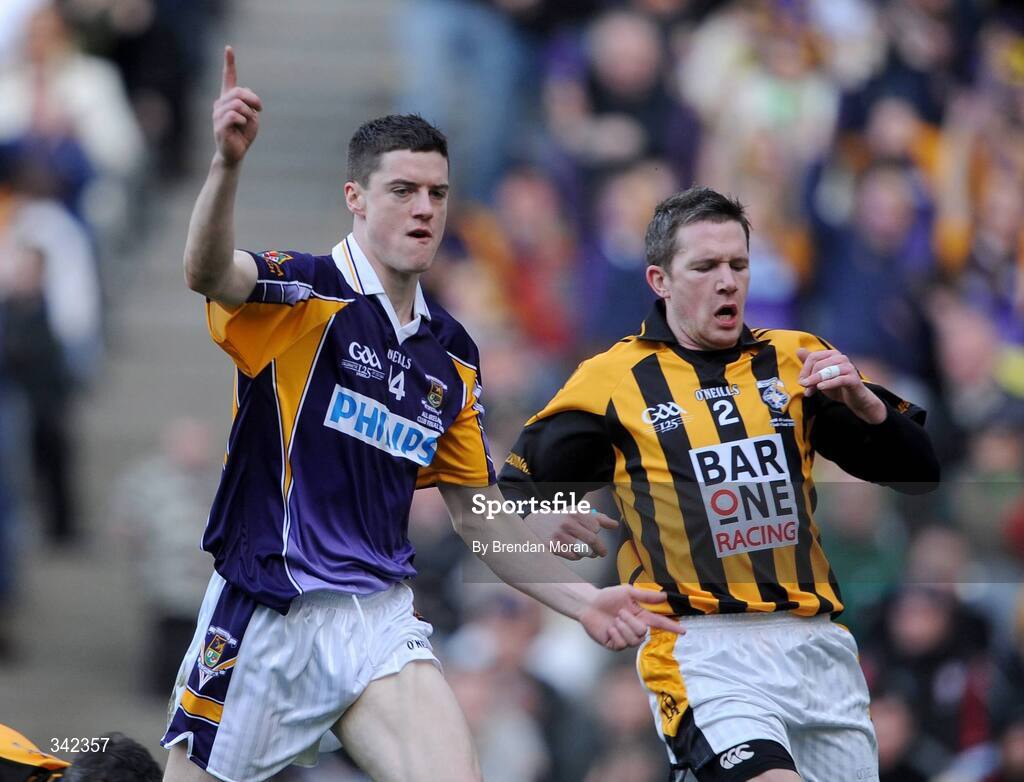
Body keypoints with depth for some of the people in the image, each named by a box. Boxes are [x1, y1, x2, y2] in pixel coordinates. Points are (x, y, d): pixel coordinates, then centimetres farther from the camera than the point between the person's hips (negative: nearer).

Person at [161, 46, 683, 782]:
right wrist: (228, 163, -49)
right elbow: (209, 272, -30)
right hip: (262, 617, -4)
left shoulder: (452, 355, 11)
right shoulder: (308, 294, -7)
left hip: (377, 621, 4)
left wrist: (582, 599, 11)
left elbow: (478, 511, 21)